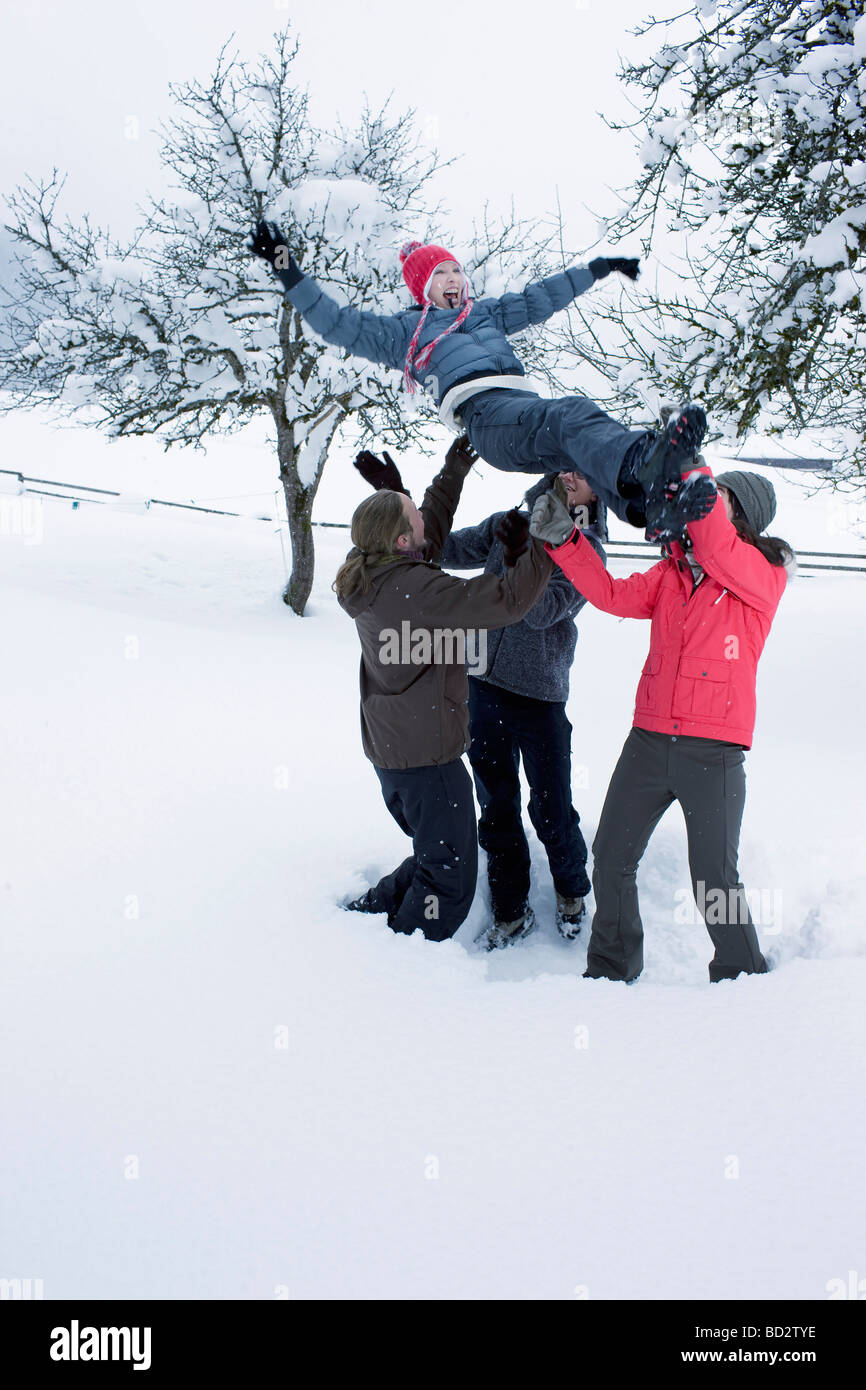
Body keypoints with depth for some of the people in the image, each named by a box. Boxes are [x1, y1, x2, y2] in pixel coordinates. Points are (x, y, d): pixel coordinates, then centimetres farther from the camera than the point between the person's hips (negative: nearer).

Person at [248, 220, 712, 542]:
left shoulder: (486, 312, 38)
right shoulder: (404, 329, 23)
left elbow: (541, 297, 44)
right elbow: (338, 323, 17)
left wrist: (597, 268, 45)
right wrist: (288, 271, 10)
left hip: (527, 407, 6)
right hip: (485, 416, -6)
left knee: (582, 447, -28)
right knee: (573, 414, -36)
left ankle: (651, 504, -54)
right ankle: (643, 460, -64)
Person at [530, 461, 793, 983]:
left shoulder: (765, 577, -6)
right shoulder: (673, 570, 11)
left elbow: (717, 548, -23)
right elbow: (615, 595, 3)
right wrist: (563, 538, -4)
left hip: (714, 749, -5)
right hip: (649, 739, 5)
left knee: (714, 880, 0)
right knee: (611, 859, 12)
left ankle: (742, 977, 26)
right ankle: (611, 969, 33)